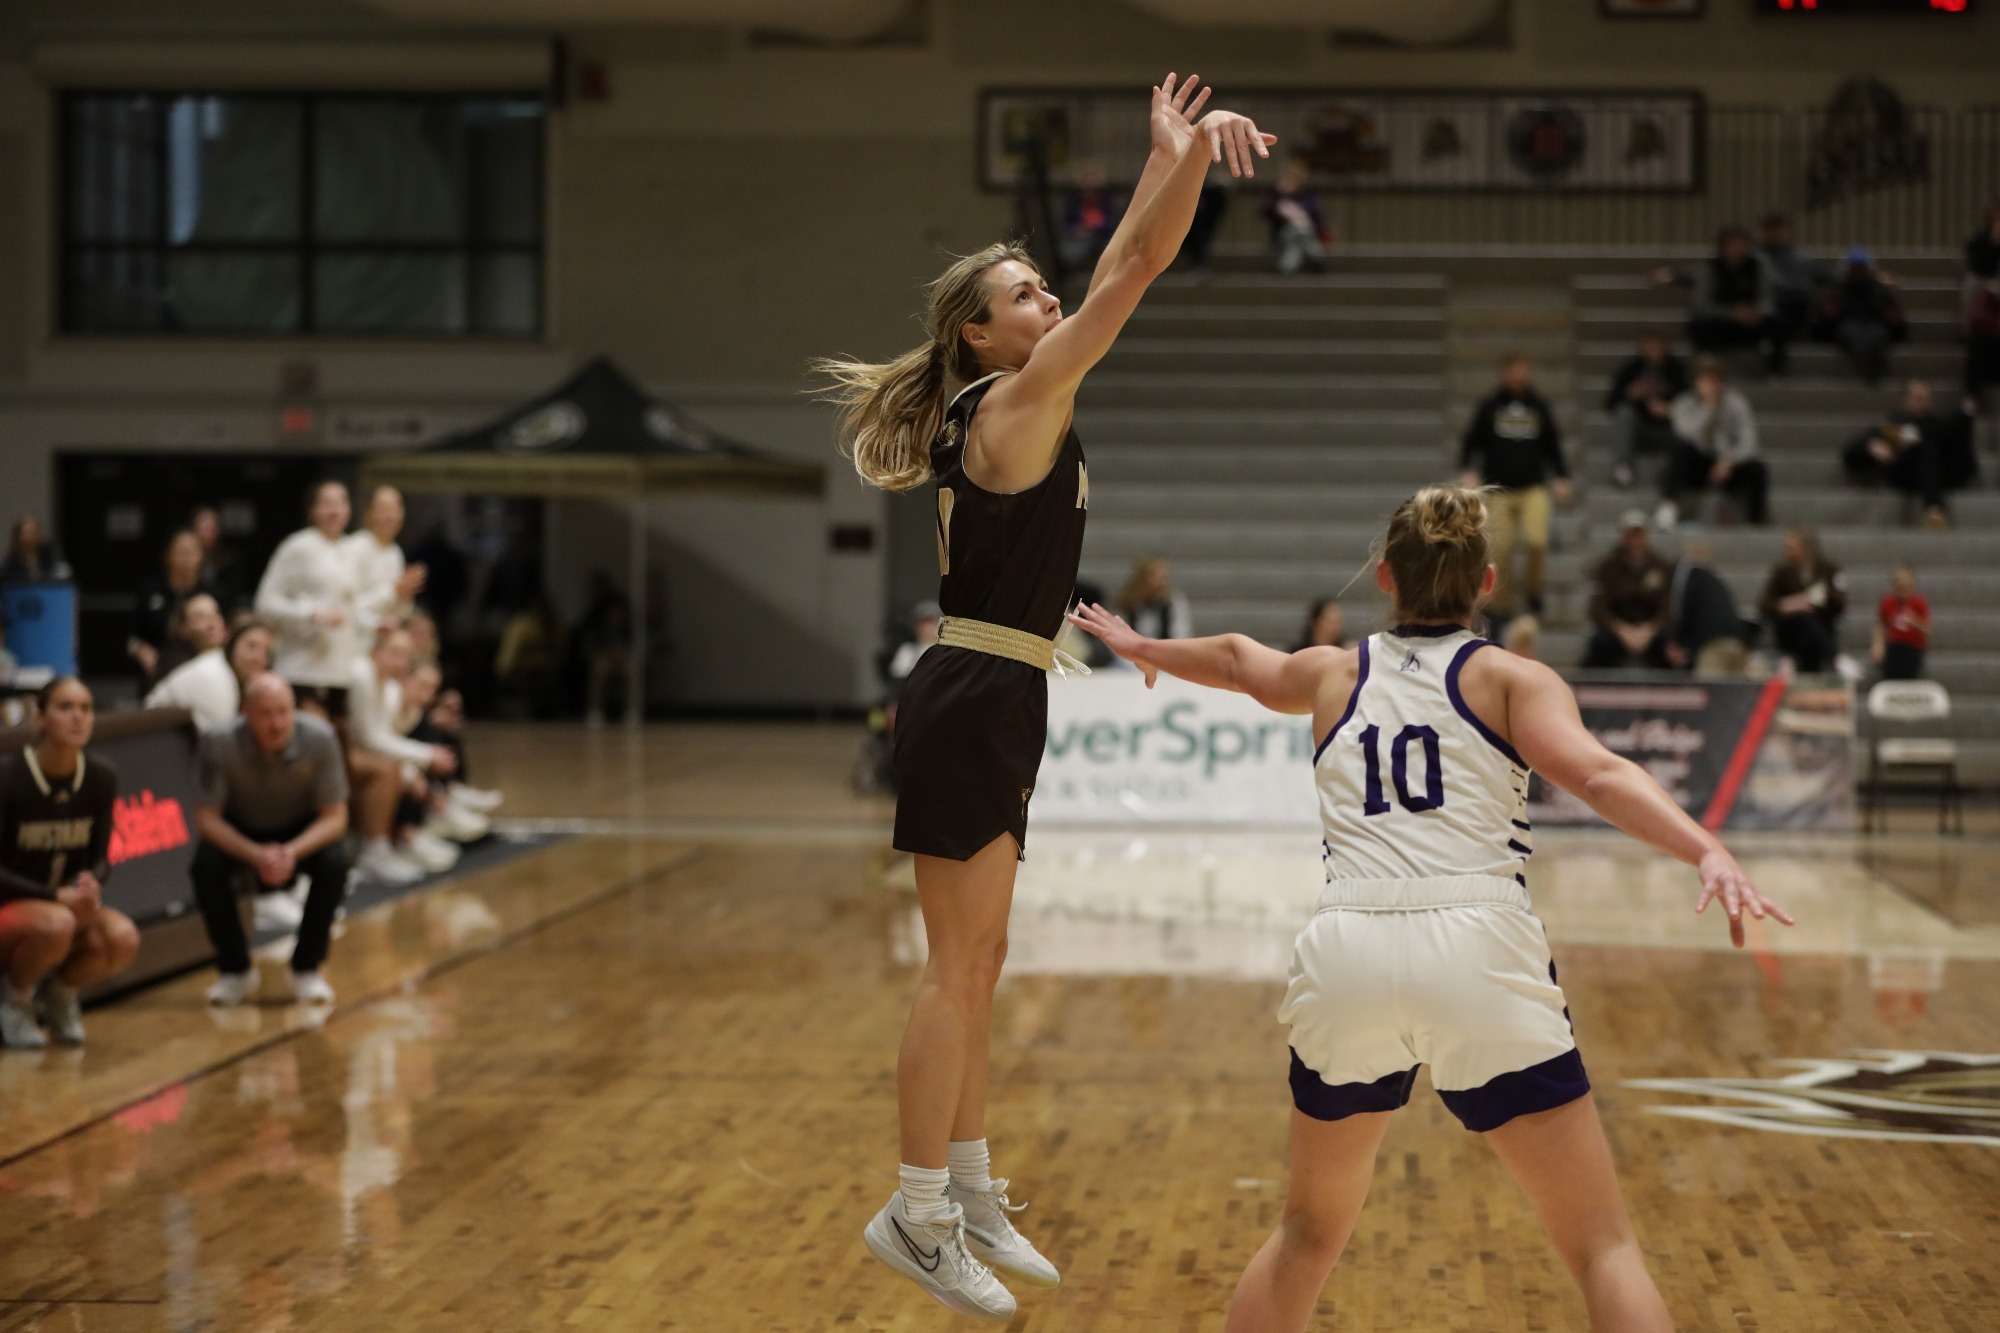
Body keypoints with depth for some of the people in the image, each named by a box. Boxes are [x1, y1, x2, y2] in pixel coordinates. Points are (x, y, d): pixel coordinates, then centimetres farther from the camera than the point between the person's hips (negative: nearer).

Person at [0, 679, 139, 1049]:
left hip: (71, 906, 4)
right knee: (55, 925, -38)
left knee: (123, 939, -28)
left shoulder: (101, 778, -4)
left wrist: (90, 885, -21)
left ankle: (61, 992, 5)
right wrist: (56, 896, -27)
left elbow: (100, 858, 3)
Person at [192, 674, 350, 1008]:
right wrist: (256, 855, -36)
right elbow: (206, 818, -20)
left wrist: (293, 852, -37)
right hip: (240, 835, 0)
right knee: (206, 866, -30)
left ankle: (306, 968, -8)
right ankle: (235, 970, -7)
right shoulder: (219, 743, -27)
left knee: (334, 863, -30)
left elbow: (335, 817, -18)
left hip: (303, 833, 0)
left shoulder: (319, 738, -26)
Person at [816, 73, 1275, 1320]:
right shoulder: (1017, 401, -11)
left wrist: (1177, 153, 11)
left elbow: (1122, 270, 17)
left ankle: (971, 1192, 21)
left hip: (994, 709, 10)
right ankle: (919, 1212, -1)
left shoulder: (1028, 402, 13)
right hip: (974, 703, -10)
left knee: (978, 966, 14)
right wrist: (1189, 146, -10)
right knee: (961, 971, -6)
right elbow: (1136, 269, -14)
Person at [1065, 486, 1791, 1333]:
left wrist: (1141, 648, 64)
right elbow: (1597, 775, -7)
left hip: (1347, 954, 3)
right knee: (1602, 1247, 2)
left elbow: (1234, 659, 44)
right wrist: (1708, 853, -19)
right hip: (1479, 953, -3)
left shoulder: (1335, 676, 23)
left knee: (1309, 1233, 25)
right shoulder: (1509, 679, 13)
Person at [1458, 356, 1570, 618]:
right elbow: (1470, 442, 6)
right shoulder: (1489, 407, 4)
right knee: (1501, 551, -3)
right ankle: (1503, 605, 11)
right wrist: (1470, 470, -10)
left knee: (1537, 541, -18)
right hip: (1498, 490, -1)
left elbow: (1553, 446, 17)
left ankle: (1532, 588, 7)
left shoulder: (1539, 406, 9)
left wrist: (1561, 478, 8)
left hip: (1533, 489, 1)